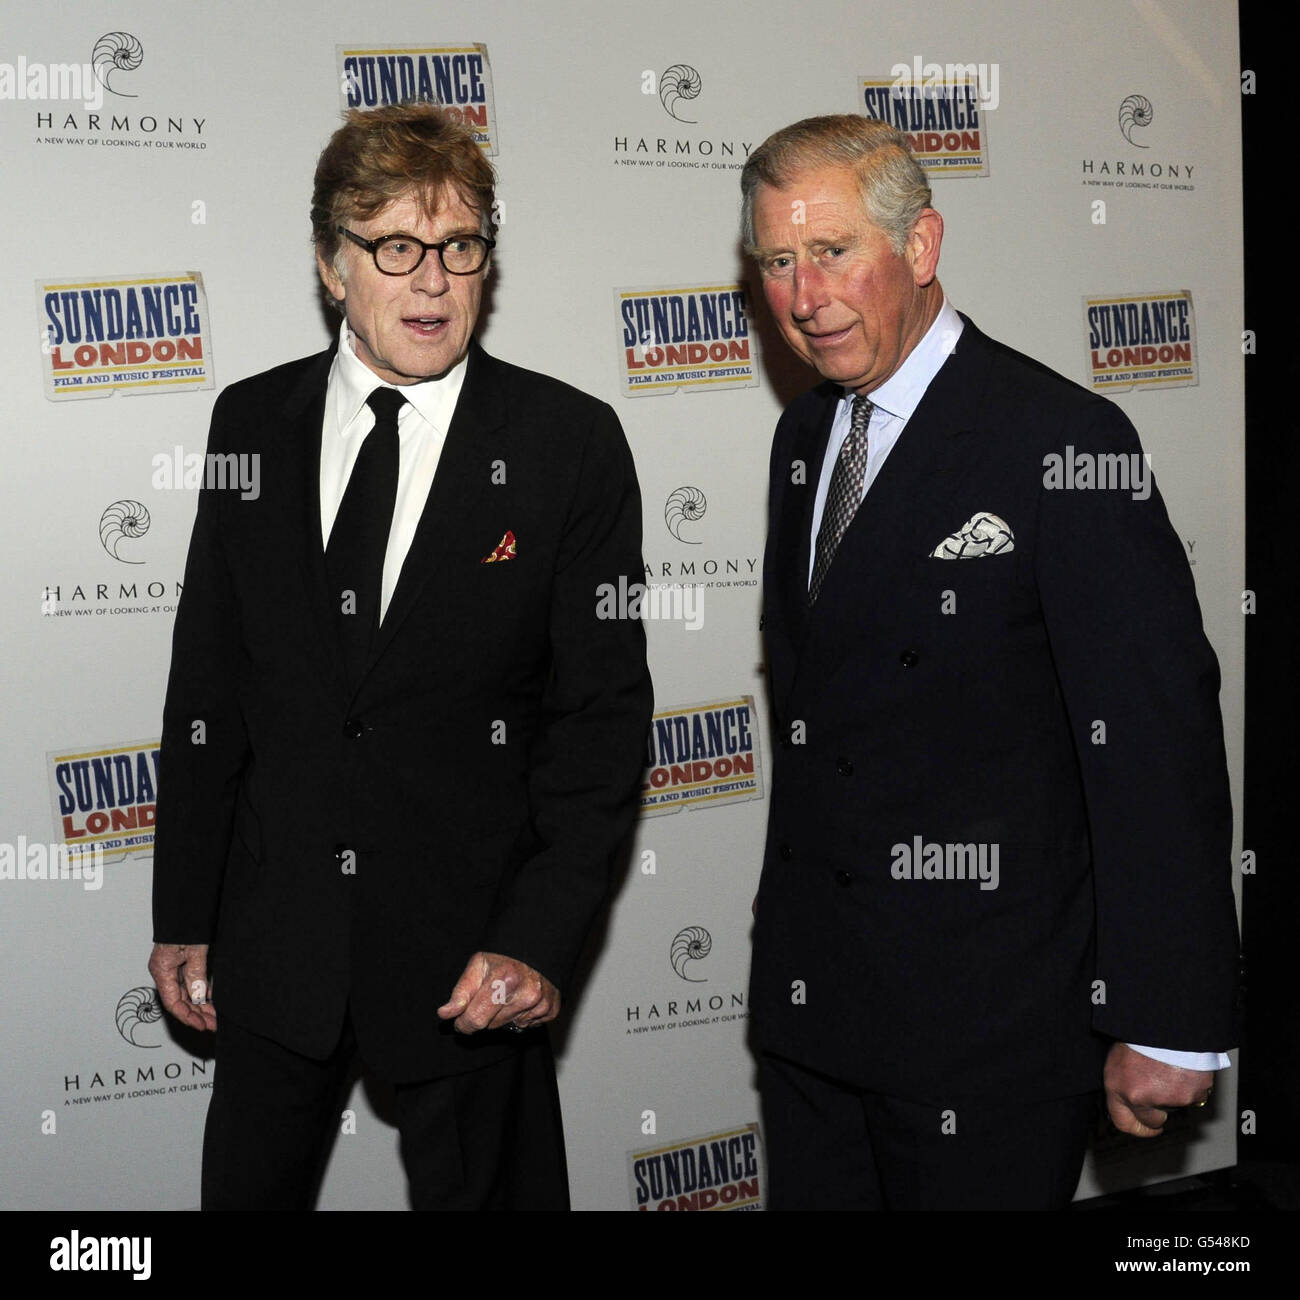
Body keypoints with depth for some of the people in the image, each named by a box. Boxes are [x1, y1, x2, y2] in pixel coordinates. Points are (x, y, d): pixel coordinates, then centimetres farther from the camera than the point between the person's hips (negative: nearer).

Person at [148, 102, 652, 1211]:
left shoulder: (570, 442, -8)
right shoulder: (252, 423, 1)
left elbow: (603, 711, -8)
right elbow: (208, 681, 5)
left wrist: (541, 939, -15)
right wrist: (185, 914, 6)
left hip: (469, 949, -2)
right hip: (273, 938, 3)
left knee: (480, 1189, 14)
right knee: (248, 1189, 17)